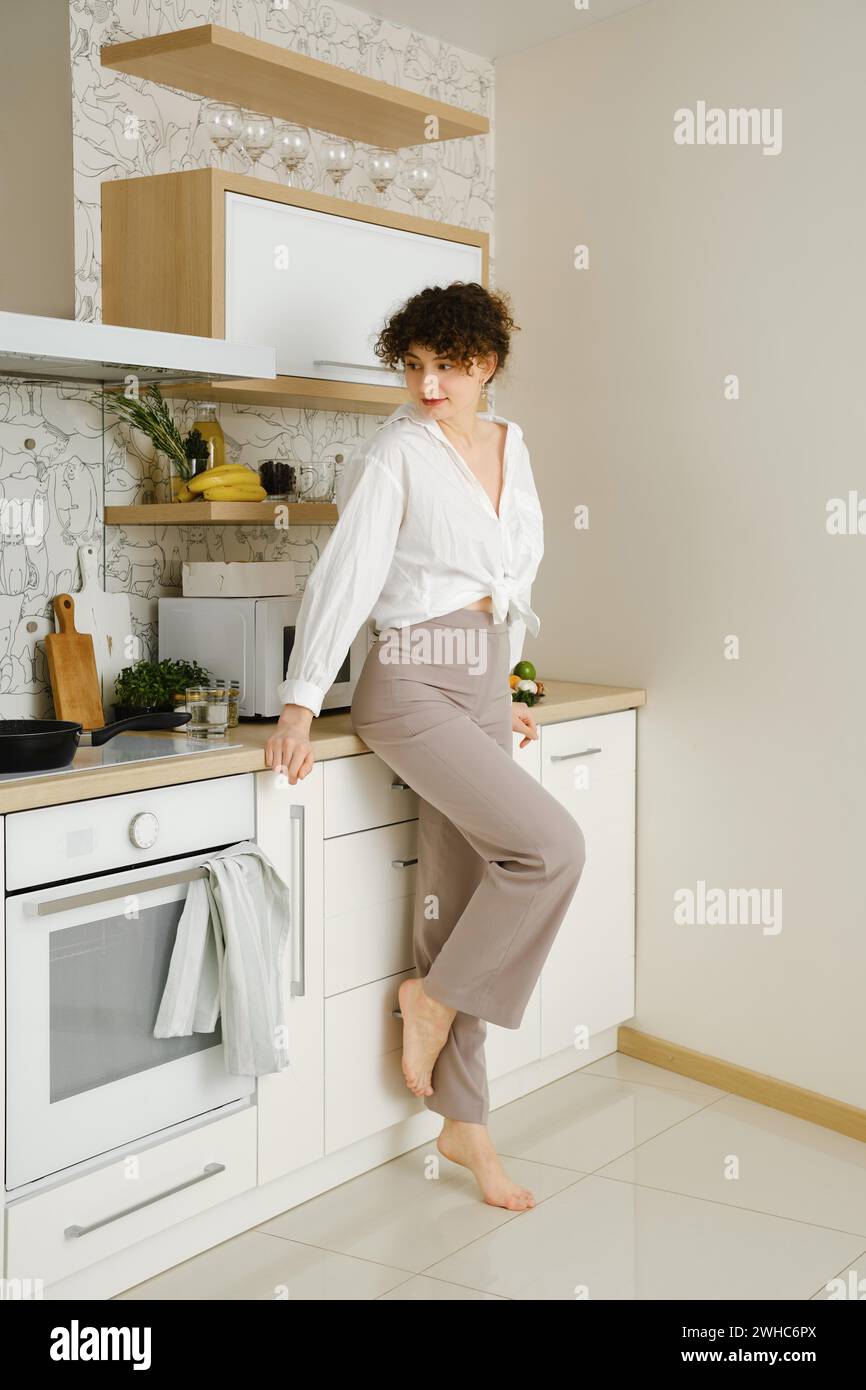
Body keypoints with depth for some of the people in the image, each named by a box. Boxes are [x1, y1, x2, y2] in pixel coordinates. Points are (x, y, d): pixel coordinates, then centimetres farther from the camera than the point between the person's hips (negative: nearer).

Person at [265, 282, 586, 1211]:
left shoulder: (510, 446, 13)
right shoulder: (396, 452, -6)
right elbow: (344, 574, -12)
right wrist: (300, 702, -18)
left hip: (480, 687, 6)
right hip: (412, 687, -6)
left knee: (461, 902, 7)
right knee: (552, 846, -19)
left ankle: (463, 1125, 16)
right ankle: (437, 998, 3)